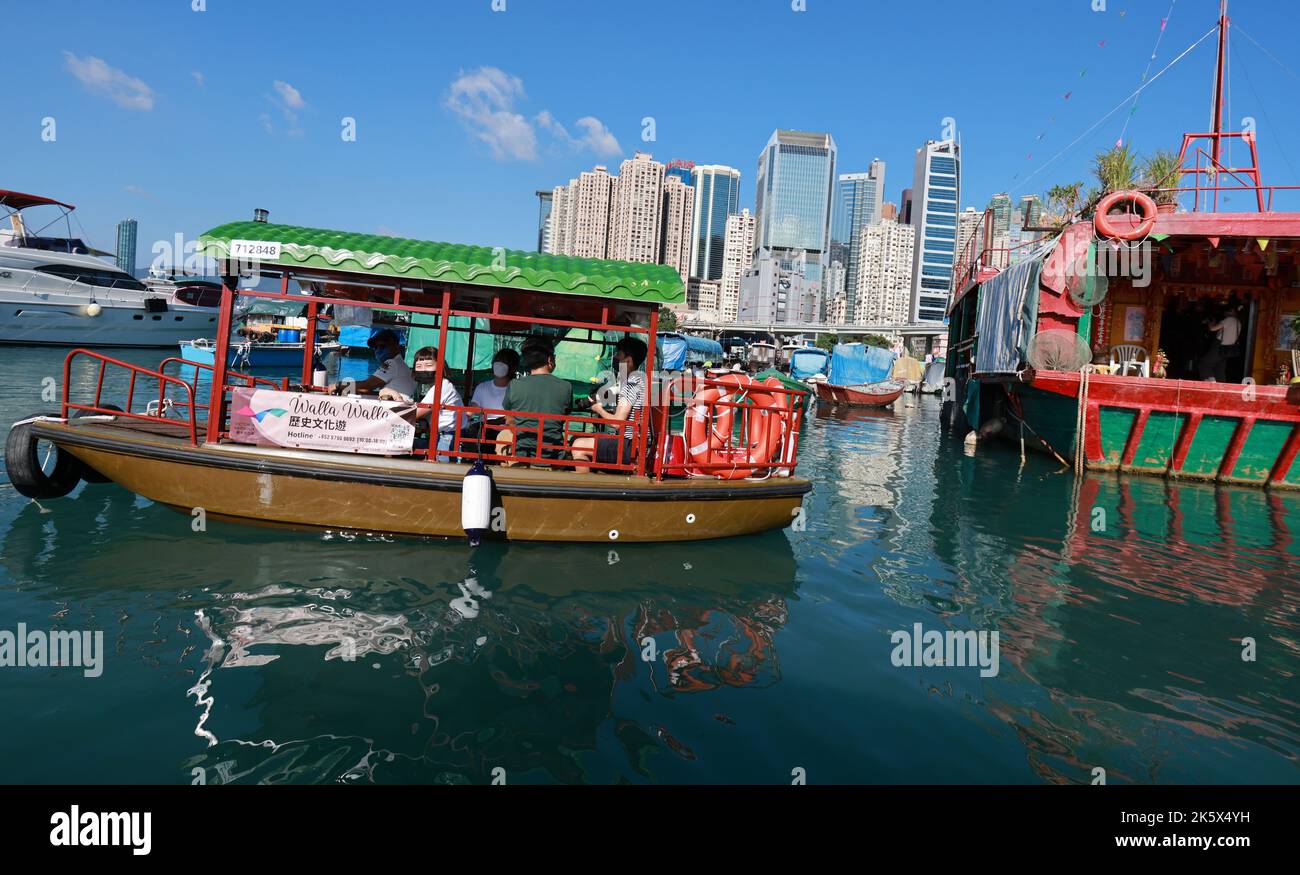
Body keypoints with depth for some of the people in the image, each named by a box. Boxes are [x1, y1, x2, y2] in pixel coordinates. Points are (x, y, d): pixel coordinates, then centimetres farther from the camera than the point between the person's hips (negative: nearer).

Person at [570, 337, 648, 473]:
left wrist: (599, 409, 1)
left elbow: (617, 422, -17)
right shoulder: (642, 377, 16)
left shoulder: (631, 382, -14)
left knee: (578, 446, -9)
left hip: (631, 447, -10)